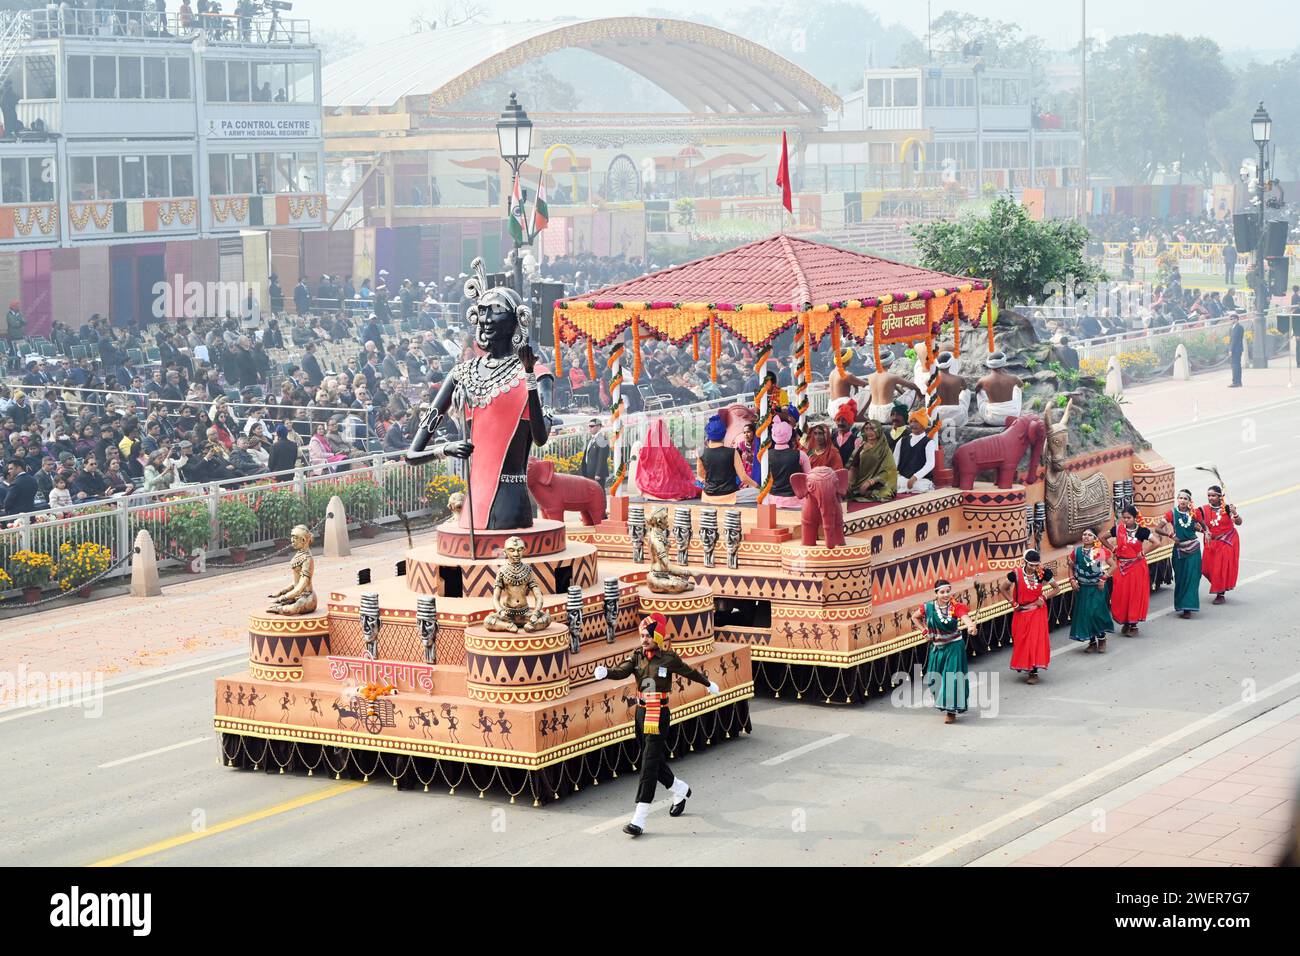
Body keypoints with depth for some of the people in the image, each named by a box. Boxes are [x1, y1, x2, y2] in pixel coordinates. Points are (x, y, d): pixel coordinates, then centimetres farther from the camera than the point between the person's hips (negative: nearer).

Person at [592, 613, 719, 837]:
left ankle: (639, 820, -10)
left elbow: (689, 672, 8)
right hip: (641, 714, 6)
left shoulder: (669, 659, -9)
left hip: (658, 717, -6)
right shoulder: (638, 656, 4)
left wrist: (709, 684, 25)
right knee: (654, 761, 19)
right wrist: (605, 672, -35)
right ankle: (680, 789, 47)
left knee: (649, 766, -9)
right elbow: (622, 671, -13)